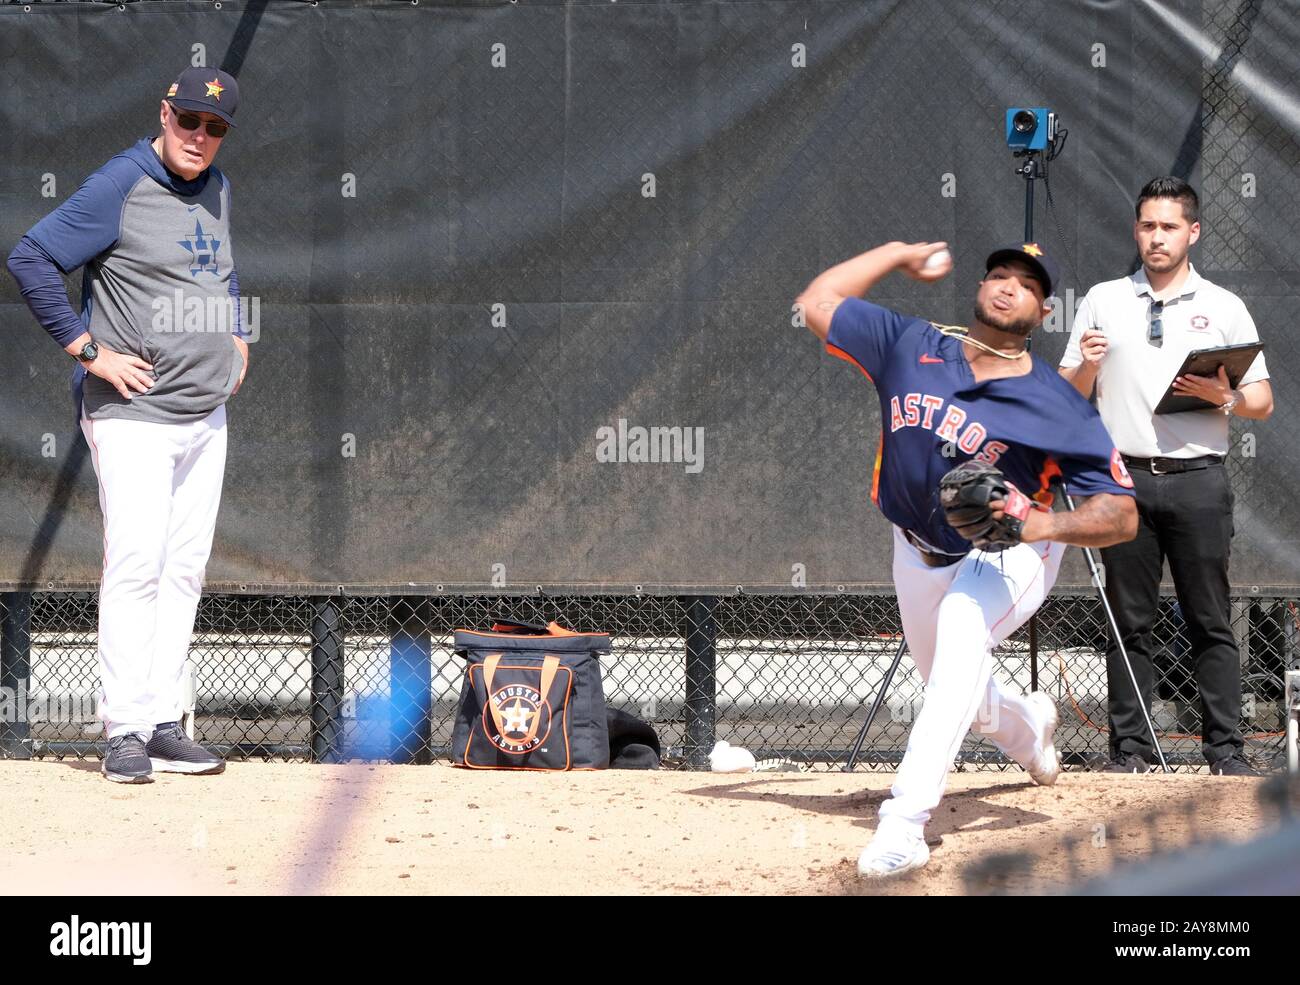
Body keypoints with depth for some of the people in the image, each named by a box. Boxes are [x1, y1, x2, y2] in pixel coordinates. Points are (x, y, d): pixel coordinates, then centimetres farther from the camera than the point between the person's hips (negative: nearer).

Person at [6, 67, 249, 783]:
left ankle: (163, 725, 12)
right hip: (131, 412, -8)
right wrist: (88, 351, -18)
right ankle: (125, 731, -11)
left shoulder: (215, 189, 12)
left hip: (206, 415, 8)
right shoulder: (120, 187, -12)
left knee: (184, 570, 7)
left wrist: (235, 338, 18)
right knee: (136, 565, -13)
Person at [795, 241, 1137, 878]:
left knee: (962, 635, -36)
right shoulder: (911, 346, -11)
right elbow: (817, 303, -8)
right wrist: (901, 253, -2)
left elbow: (1121, 514, -22)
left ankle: (905, 822, -43)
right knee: (957, 696, 20)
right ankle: (1026, 725, 59)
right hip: (920, 556, 5)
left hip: (1009, 556, -5)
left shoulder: (1060, 409, -20)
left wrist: (1043, 524, -40)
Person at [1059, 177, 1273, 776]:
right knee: (1129, 622, 2)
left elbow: (1262, 403, 8)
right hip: (1126, 479, 1)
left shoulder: (1223, 308, 9)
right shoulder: (1103, 301, 12)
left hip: (1198, 479, -1)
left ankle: (1225, 749, 0)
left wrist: (1225, 396, -12)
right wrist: (1088, 365, -8)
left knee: (1211, 623, -2)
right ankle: (1130, 747, 5)